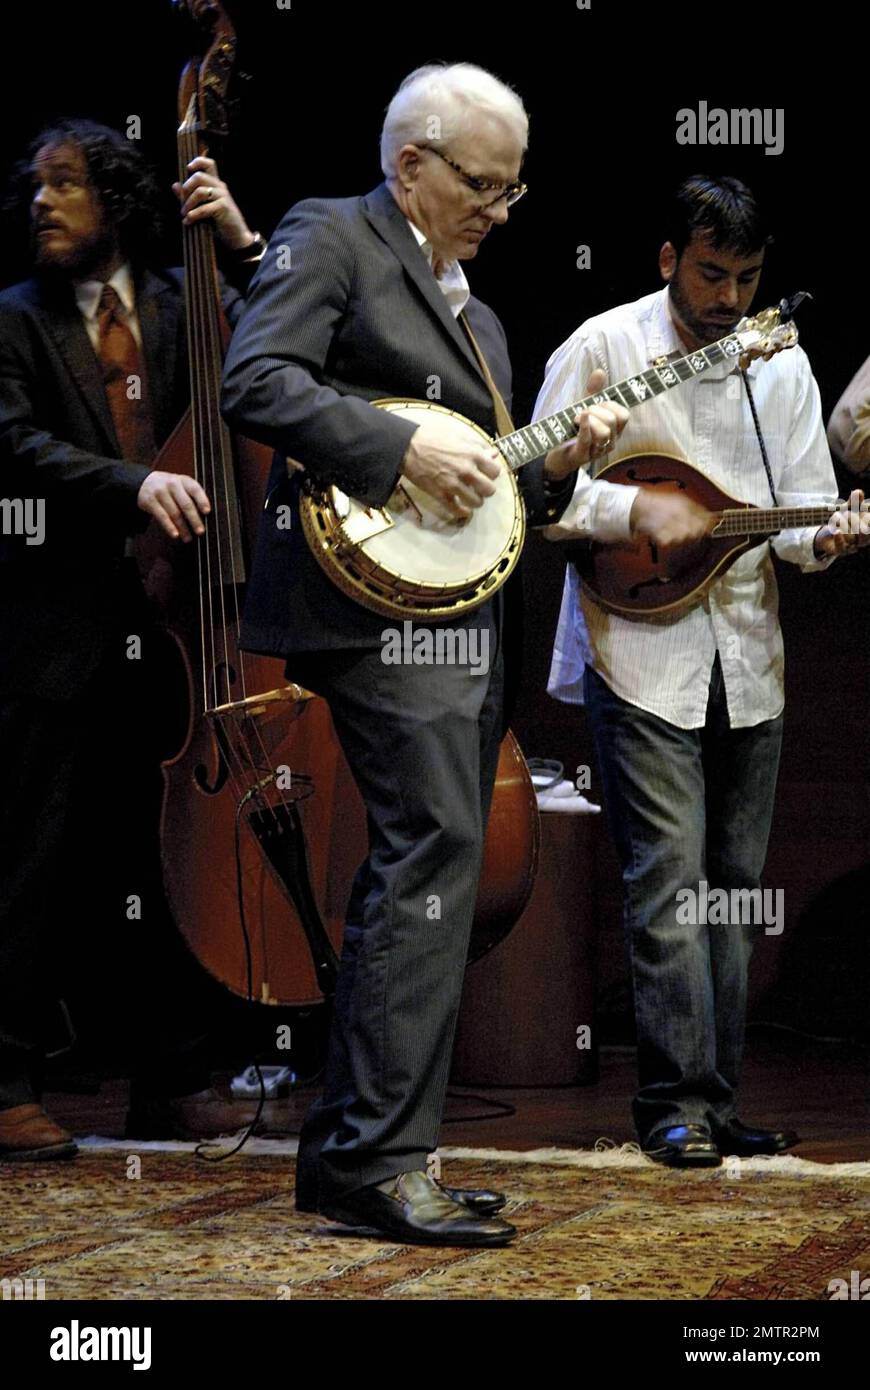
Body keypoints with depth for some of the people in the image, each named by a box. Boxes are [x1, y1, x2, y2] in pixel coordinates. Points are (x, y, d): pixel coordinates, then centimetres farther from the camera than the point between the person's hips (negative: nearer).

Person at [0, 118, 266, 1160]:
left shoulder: (182, 308, 13)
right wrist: (134, 485, -25)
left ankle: (171, 1083, 15)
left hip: (162, 618, 3)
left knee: (156, 851, 9)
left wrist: (244, 246, -5)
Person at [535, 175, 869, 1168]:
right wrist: (636, 510, -18)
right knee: (668, 880, -10)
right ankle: (675, 1104, -7)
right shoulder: (603, 348, -3)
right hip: (639, 651, -5)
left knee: (735, 882, 7)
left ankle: (716, 1102, 13)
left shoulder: (782, 364, 10)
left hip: (745, 655, 5)